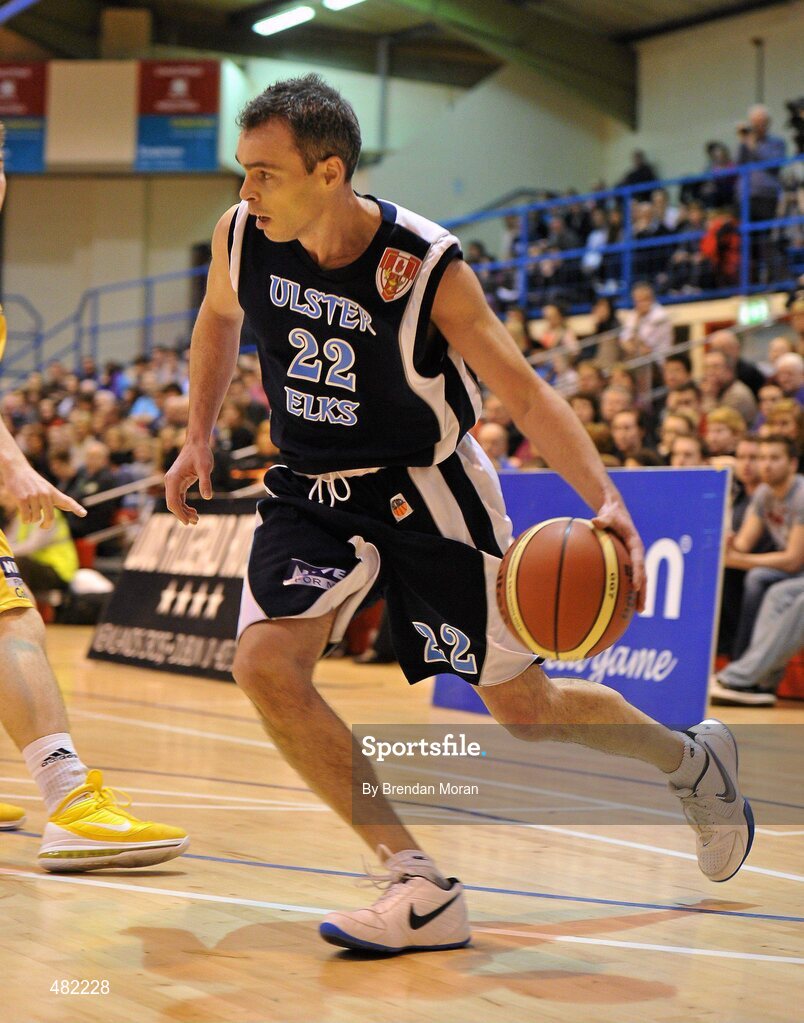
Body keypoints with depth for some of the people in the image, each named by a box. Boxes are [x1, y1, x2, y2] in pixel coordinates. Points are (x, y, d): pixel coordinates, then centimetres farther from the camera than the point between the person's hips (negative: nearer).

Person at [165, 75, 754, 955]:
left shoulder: (427, 270, -23)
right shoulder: (241, 236, -11)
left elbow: (523, 393, -18)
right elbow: (219, 321, 14)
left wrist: (606, 503, -30)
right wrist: (198, 440, 7)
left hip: (427, 493, -4)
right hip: (311, 491, 4)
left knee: (524, 708, 3)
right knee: (265, 664, -20)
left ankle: (694, 760, 35)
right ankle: (420, 890, -13)